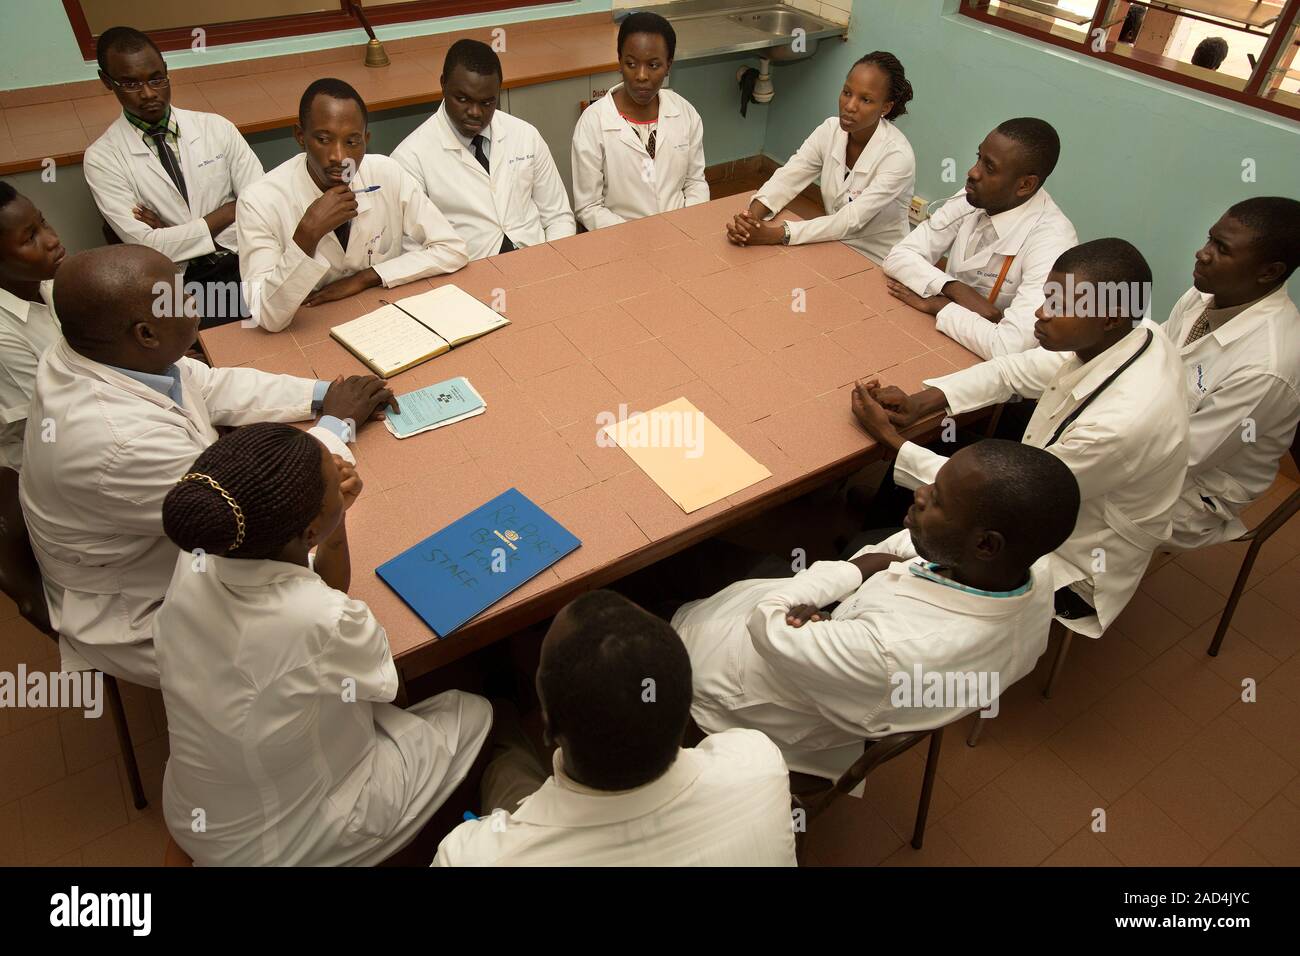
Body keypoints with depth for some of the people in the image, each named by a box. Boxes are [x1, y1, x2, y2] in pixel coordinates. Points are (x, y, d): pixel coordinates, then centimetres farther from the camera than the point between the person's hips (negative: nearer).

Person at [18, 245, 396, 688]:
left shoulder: (93, 352, -14)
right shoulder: (122, 443, -39)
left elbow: (210, 386, 1)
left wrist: (323, 393, -9)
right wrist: (337, 423, -15)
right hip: (143, 622, -7)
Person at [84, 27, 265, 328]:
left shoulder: (216, 127, 7)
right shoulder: (102, 158, 1)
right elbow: (145, 245, -8)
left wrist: (174, 234, -6)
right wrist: (226, 213, -6)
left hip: (244, 261, 3)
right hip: (178, 282, -3)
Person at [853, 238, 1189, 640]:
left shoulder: (1123, 421, -38)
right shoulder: (1128, 333, -13)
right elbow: (1015, 370, 1)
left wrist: (890, 438, -22)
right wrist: (921, 401, -14)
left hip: (1068, 566, -8)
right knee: (891, 491, 7)